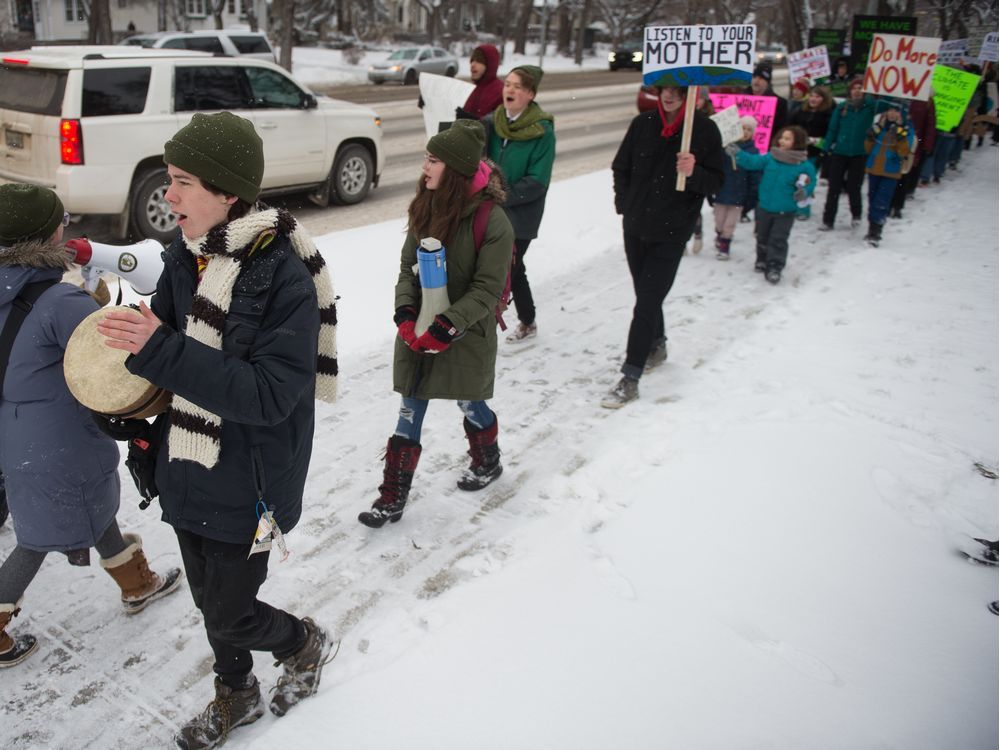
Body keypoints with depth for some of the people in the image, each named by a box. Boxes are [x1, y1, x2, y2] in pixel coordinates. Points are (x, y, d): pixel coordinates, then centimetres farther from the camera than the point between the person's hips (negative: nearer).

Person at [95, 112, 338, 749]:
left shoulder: (284, 277, -23)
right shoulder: (187, 258, -1)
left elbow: (271, 393, -28)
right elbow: (167, 352, 8)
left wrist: (161, 352, -32)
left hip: (247, 486, -7)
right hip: (188, 474, 7)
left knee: (230, 615, 7)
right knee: (209, 596, 23)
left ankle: (306, 643, 40)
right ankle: (236, 696, 49)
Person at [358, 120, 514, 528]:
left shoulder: (492, 220, -18)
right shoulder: (426, 208, 0)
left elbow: (487, 289, -18)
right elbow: (408, 267, 4)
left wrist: (445, 328, -24)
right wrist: (405, 315, -11)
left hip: (466, 336, -4)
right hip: (418, 332, 5)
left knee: (469, 404, 17)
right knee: (409, 415, 8)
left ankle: (488, 463, 47)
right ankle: (393, 498, 18)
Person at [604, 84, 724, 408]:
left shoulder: (705, 130, -8)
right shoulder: (642, 124, 0)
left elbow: (716, 181, -5)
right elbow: (621, 168, 12)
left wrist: (694, 172, -24)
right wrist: (625, 203, 5)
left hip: (672, 232, -4)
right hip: (635, 226, 4)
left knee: (647, 302, -9)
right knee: (646, 294, 18)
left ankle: (630, 379, -4)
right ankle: (657, 345, 44)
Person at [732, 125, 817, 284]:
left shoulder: (805, 166, -9)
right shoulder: (770, 158, -3)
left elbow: (810, 183, -1)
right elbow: (752, 161, -7)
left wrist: (803, 192, -21)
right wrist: (737, 153, -19)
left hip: (785, 212, -4)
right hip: (764, 207, 4)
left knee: (778, 240, -5)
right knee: (763, 237, 18)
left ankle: (774, 268, 1)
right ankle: (762, 261, 37)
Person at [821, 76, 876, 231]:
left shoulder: (869, 106, -1)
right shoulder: (842, 107, 3)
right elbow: (832, 129, 5)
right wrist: (827, 148, 1)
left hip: (859, 154, -1)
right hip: (839, 153, 1)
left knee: (853, 187, 5)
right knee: (834, 188, 2)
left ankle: (856, 215, 30)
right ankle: (828, 221, 9)